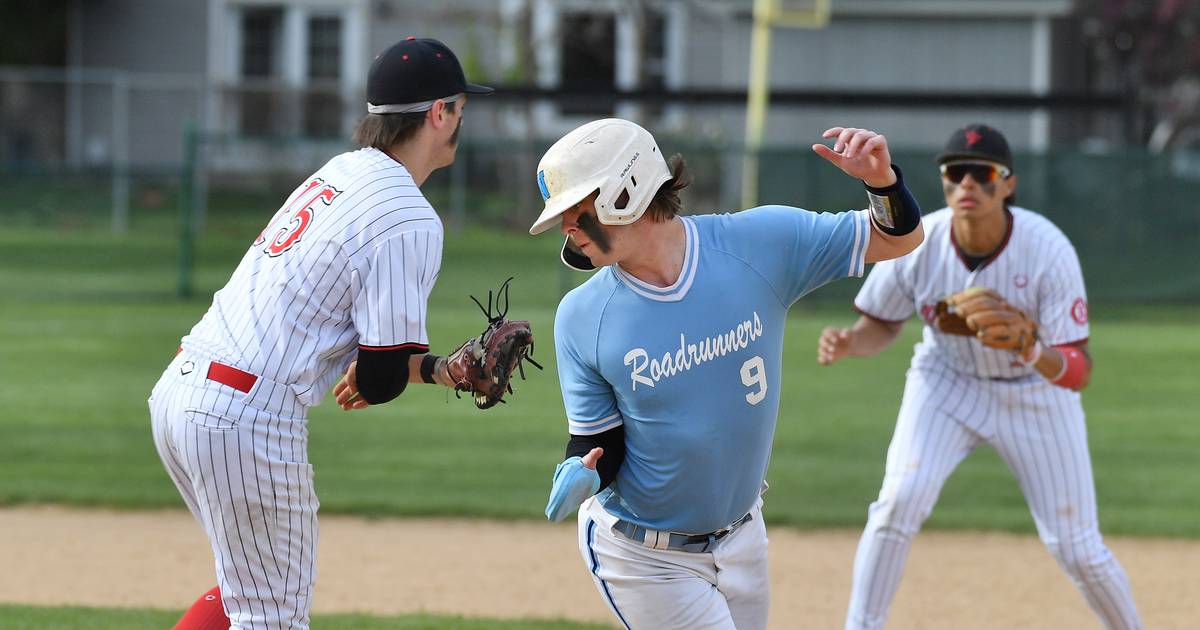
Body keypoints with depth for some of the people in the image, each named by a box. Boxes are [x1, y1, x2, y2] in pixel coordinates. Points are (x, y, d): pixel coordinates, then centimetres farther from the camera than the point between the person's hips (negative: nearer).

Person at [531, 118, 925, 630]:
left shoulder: (760, 243, -13)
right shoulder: (581, 318, -14)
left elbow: (898, 238, -6)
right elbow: (597, 443, -7)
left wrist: (883, 181, -27)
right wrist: (581, 474, -31)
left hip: (741, 542, 3)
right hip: (647, 561, -3)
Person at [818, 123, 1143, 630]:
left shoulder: (1049, 251, -30)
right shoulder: (916, 244, -22)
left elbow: (1078, 374, -30)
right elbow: (882, 324, -3)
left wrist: (1031, 350, -52)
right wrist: (849, 343, -27)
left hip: (1036, 392, -1)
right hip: (947, 383, 1)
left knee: (1075, 546, 2)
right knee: (900, 499, -22)